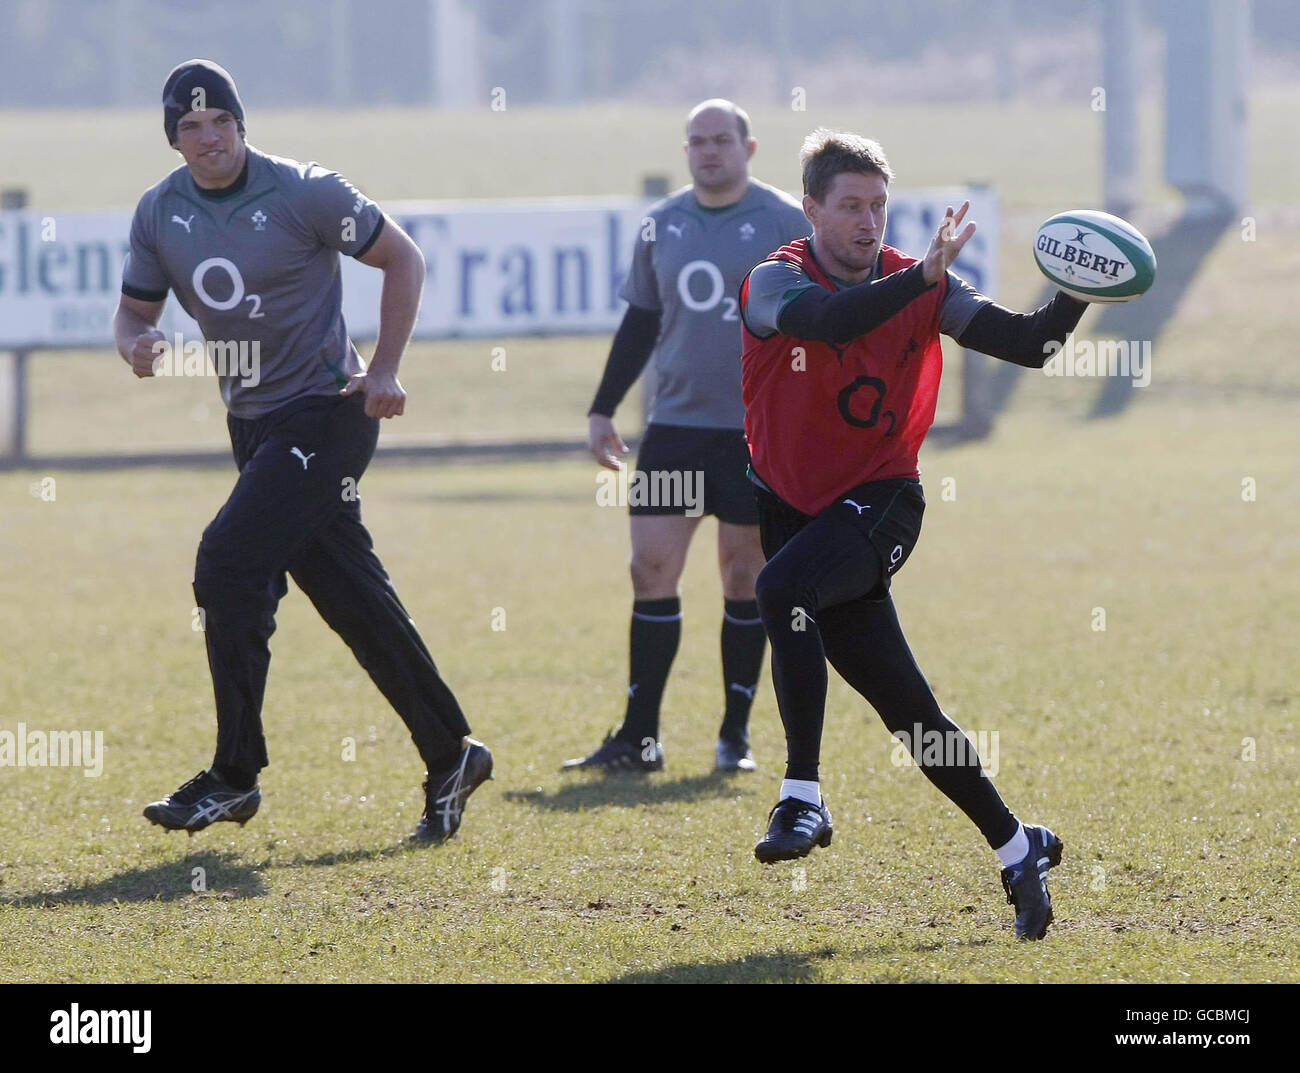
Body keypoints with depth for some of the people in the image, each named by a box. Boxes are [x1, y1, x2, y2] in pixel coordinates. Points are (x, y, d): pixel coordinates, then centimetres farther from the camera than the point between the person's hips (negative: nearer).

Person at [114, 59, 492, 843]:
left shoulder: (303, 193, -14)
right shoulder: (161, 214, 2)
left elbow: (402, 258, -5)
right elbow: (135, 309, 12)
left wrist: (384, 370, -12)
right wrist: (137, 343, -13)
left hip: (324, 412, -6)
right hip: (253, 421, 6)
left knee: (228, 565, -18)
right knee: (354, 600, 9)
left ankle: (235, 776, -12)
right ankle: (450, 756, 19)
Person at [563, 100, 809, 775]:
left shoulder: (785, 223, -3)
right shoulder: (662, 225, 9)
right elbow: (639, 322, 17)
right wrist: (602, 410, 14)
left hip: (759, 433, -3)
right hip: (675, 423, 3)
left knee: (745, 579, 2)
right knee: (652, 569, -4)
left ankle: (735, 735, 11)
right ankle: (639, 737, -1)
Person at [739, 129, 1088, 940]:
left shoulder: (919, 286, 0)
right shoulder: (777, 282, -8)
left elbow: (1026, 344, -3)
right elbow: (832, 321, -30)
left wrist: (1076, 295, -21)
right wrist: (924, 278, -40)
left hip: (881, 503, -1)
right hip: (797, 505, 1)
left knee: (782, 588, -33)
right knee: (908, 710, 3)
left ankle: (805, 797, -32)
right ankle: (1018, 849, 19)